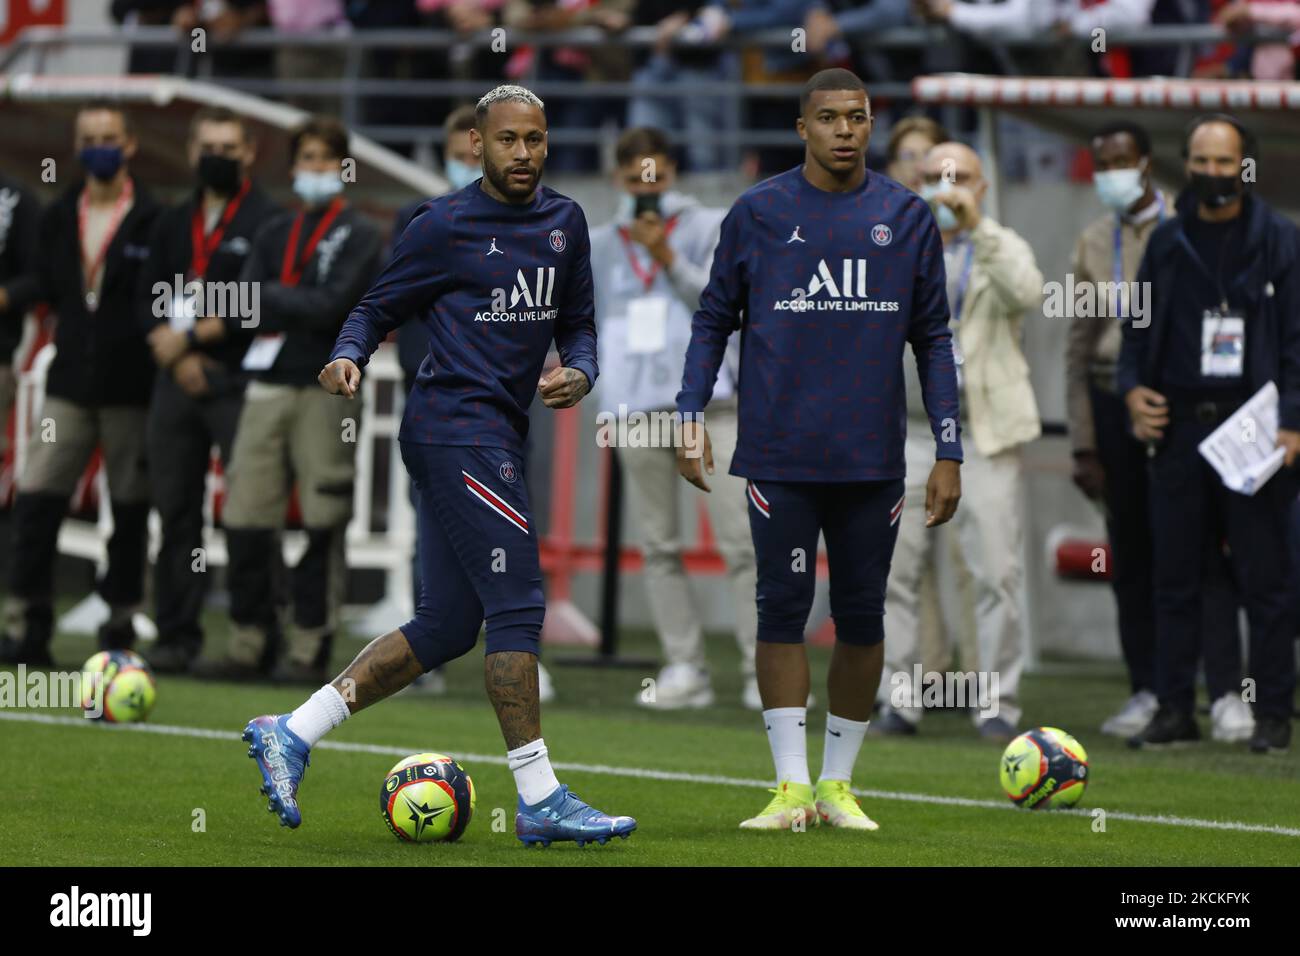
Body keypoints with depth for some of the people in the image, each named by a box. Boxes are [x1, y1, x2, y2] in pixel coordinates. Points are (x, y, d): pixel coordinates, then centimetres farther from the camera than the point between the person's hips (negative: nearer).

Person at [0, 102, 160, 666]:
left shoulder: (155, 222, -3)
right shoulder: (58, 219, 11)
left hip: (131, 390, -3)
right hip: (69, 385, 3)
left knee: (130, 509, 3)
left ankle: (121, 622, 13)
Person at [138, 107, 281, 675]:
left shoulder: (266, 221, -2)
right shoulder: (174, 223, 18)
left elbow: (251, 305, -10)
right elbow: (149, 294, 14)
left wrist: (188, 341, -10)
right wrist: (171, 346, -4)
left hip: (239, 382, -6)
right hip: (177, 380, 6)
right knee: (176, 512, 6)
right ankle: (176, 636, 11)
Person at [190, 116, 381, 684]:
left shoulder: (359, 236, 3)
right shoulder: (274, 235, 18)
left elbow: (332, 306, -10)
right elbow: (242, 305, 7)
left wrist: (265, 299, -5)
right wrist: (297, 309, -11)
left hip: (326, 391, -5)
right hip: (267, 386, 5)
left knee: (321, 526, -5)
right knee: (245, 516, 1)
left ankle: (309, 648, -1)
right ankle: (248, 645, 7)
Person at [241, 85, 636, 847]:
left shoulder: (564, 222, 14)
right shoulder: (444, 227, -5)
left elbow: (577, 322, 20)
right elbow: (380, 308, 2)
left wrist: (580, 373, -1)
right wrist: (349, 357, -17)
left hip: (497, 434, 8)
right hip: (460, 428, -8)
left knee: (445, 627, 8)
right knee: (517, 607, -12)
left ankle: (292, 733, 14)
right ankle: (540, 799, -10)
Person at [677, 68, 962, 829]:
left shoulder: (908, 217, 6)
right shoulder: (758, 214, 2)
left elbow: (933, 338, 8)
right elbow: (714, 320, 9)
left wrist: (949, 452, 3)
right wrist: (692, 419, -1)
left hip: (873, 459, 2)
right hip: (780, 454, -1)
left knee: (862, 616, 5)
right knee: (784, 609, -4)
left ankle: (839, 784, 15)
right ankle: (792, 787, -2)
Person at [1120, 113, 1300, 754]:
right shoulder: (1167, 242, 13)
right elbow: (1139, 324, 21)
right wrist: (1134, 387, 3)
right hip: (1179, 426, 4)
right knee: (1175, 576, 5)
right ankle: (1174, 708, 11)